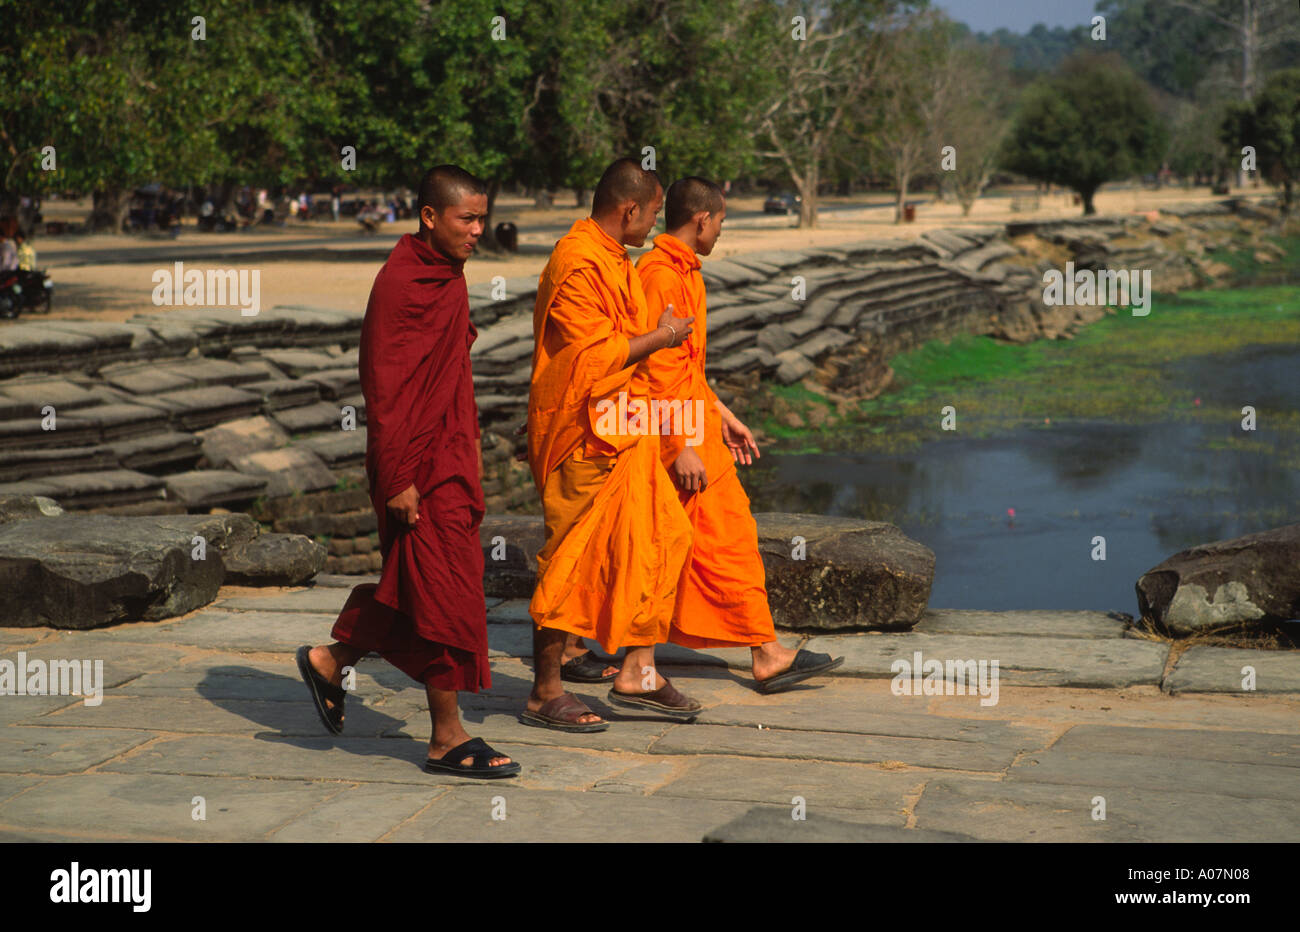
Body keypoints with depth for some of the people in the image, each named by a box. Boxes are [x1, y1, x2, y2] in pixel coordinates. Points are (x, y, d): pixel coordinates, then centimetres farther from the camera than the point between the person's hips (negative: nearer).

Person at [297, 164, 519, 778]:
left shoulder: (446, 275, 13)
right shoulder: (401, 283, -17)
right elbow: (383, 387, -19)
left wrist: (470, 448, 21)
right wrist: (398, 478, -21)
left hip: (450, 456, 9)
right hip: (421, 465, -9)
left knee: (412, 589, 15)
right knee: (448, 594, -4)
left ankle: (330, 660, 33)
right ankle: (448, 739, 4)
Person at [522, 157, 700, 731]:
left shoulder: (612, 259, 16)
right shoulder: (577, 264, -18)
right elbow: (592, 357, -22)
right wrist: (659, 337, -12)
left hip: (622, 433, 10)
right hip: (582, 435, -10)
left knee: (661, 537, 9)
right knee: (571, 560, -3)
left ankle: (636, 674, 17)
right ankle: (545, 694, 7)